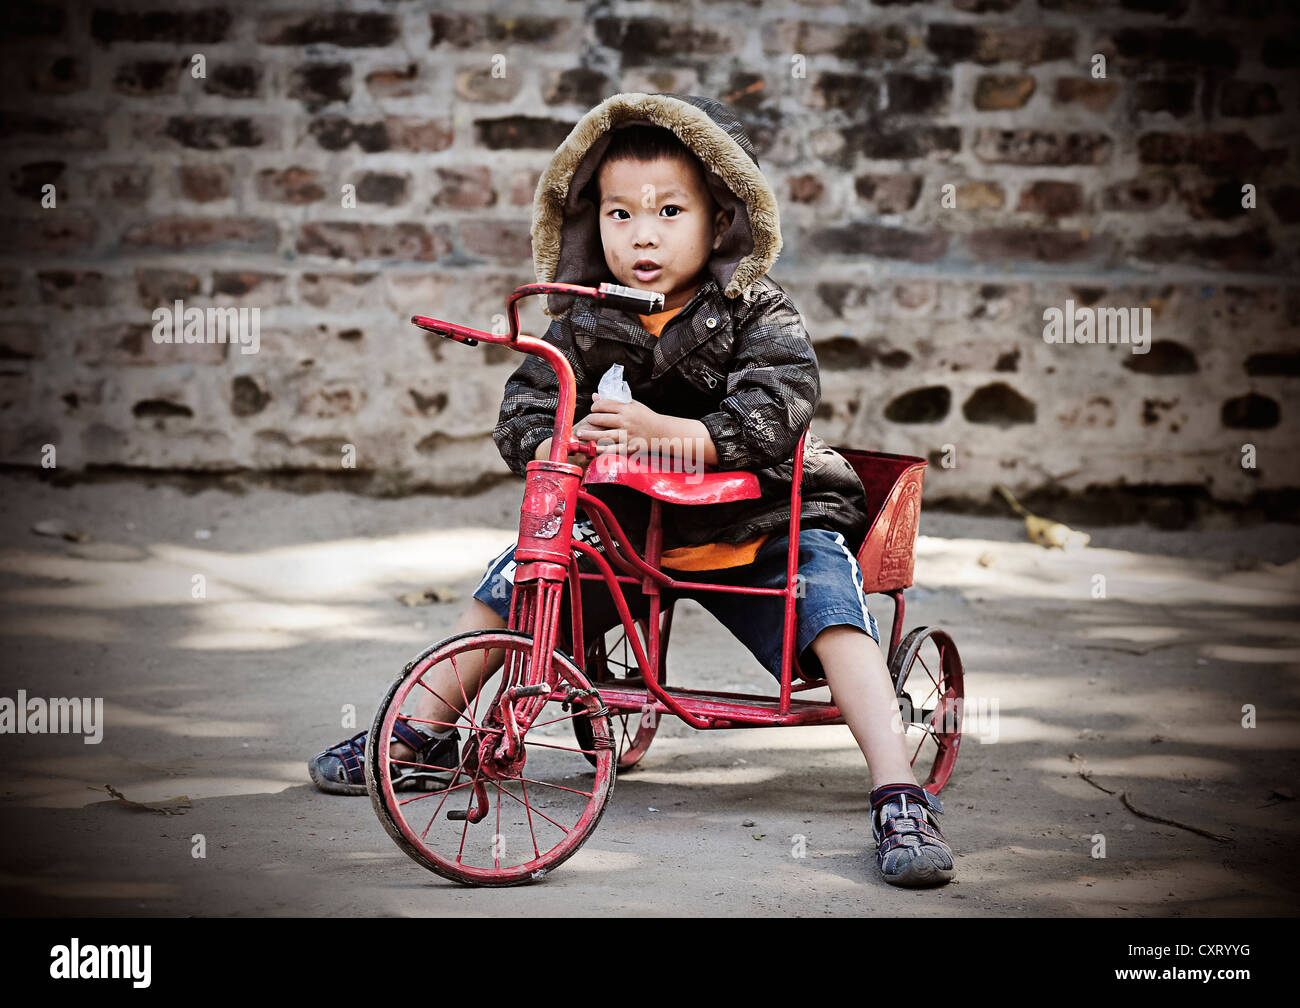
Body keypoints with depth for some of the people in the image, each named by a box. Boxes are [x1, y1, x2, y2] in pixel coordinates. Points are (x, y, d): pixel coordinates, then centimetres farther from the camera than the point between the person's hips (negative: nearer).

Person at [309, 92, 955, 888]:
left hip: (750, 526, -4)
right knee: (514, 577, -2)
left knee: (829, 597, -27)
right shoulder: (583, 324, -3)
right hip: (625, 528, 4)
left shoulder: (757, 314, -13)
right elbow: (522, 414, -5)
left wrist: (665, 432, -40)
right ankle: (423, 737, 15)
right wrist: (561, 447, -29)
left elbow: (773, 416, -27)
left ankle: (901, 794, -28)